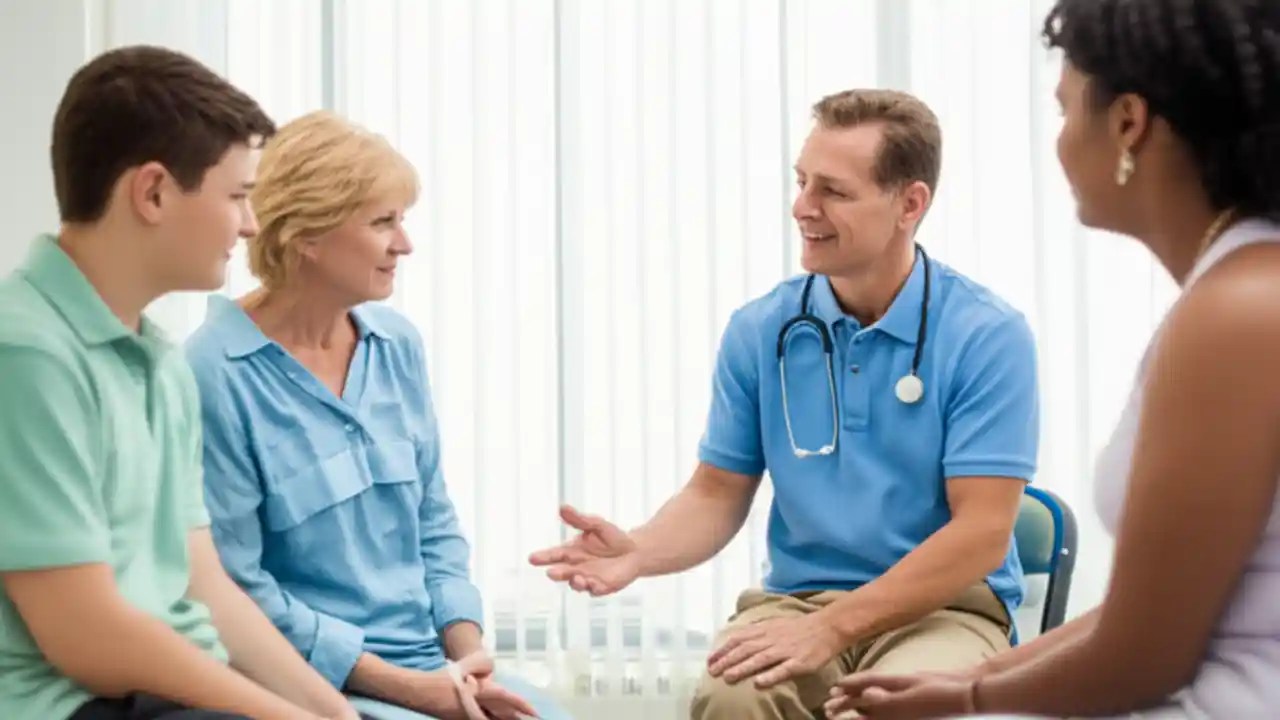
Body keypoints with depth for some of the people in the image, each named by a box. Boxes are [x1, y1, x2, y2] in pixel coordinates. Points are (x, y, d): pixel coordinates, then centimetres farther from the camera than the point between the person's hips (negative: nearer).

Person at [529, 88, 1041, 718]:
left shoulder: (988, 335, -8)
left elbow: (982, 531, -13)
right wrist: (640, 552, -13)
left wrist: (830, 627, -20)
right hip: (795, 597, 3)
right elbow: (718, 492, 10)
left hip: (947, 608, -2)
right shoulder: (759, 330, 4)